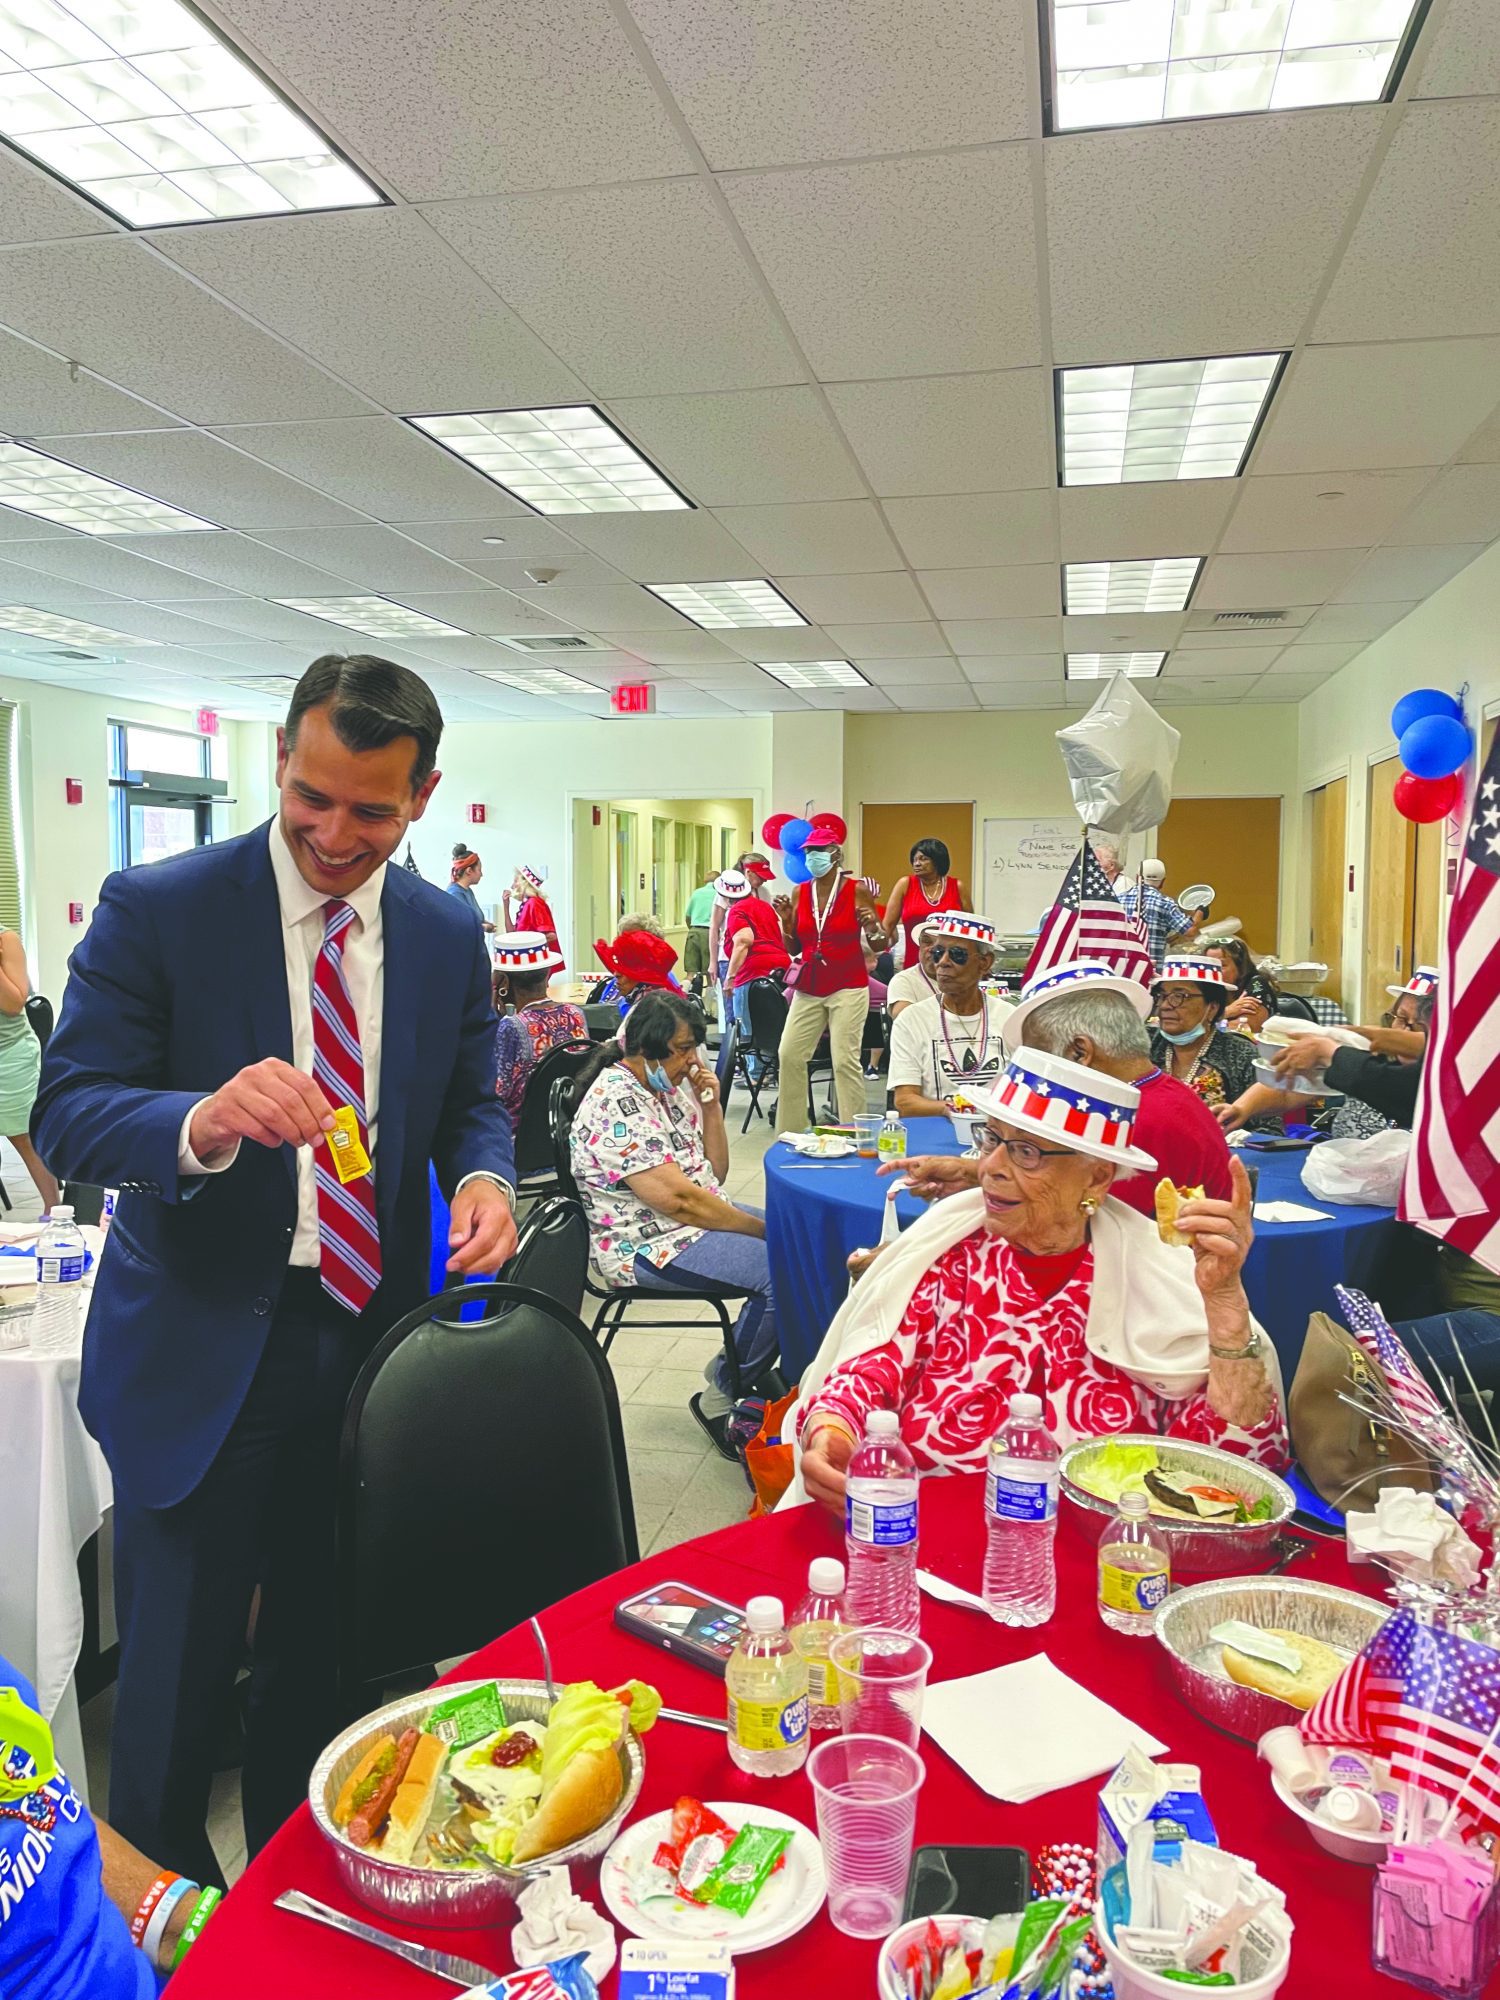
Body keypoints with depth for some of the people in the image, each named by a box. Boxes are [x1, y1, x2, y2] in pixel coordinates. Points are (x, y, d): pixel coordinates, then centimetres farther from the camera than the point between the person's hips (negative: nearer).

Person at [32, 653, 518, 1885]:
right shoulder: (157, 909, -10)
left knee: (323, 1657, 20)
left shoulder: (449, 935, 2)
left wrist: (484, 1177, -13)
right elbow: (67, 1113, -13)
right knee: (177, 1679, 10)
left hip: (372, 1335, 4)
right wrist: (205, 1123, -35)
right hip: (201, 1352, -3)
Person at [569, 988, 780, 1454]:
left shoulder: (672, 1084, 9)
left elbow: (713, 1174, 12)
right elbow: (677, 1199, -25)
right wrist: (763, 1230, -17)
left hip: (701, 1217, 10)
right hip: (650, 1246, -10)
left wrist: (711, 1105, -3)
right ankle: (722, 1397, -4)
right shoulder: (616, 1104, -21)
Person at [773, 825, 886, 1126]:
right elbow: (793, 948, 12)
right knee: (789, 1055, 2)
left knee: (845, 1060, -10)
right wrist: (786, 921, -4)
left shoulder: (857, 890, -4)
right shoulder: (800, 893, 7)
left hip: (847, 988, -4)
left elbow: (880, 945, 0)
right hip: (809, 988, 5)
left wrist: (871, 926, -20)